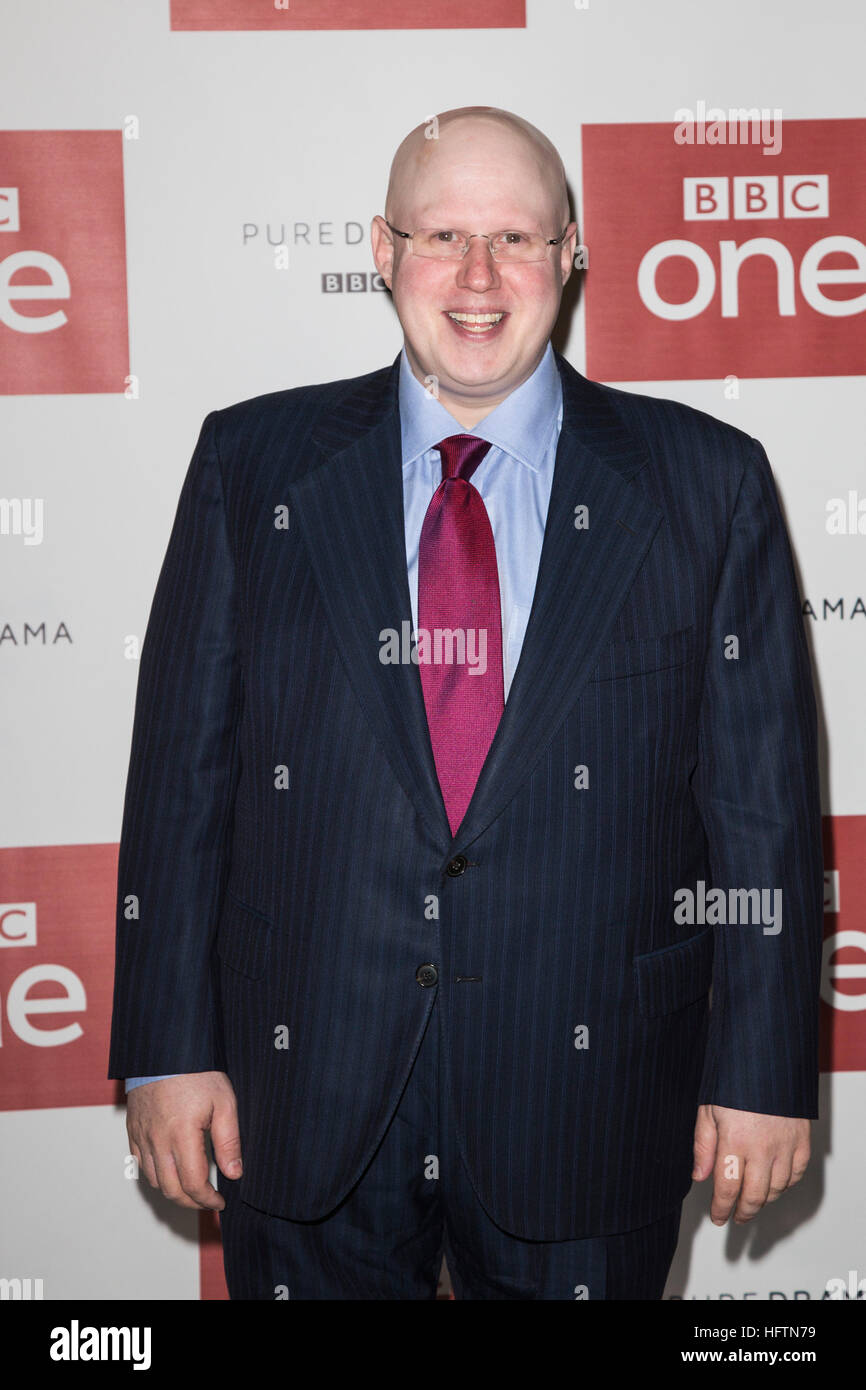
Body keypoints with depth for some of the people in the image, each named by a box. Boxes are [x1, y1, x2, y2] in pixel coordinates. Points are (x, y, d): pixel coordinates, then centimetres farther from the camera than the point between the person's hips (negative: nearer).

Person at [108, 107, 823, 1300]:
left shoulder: (706, 483, -1)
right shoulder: (252, 464, 1)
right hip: (305, 1099, 1)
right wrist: (169, 1049, -2)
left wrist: (765, 1068, -2)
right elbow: (183, 766, 1)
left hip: (584, 1100, 0)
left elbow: (762, 790, -1)